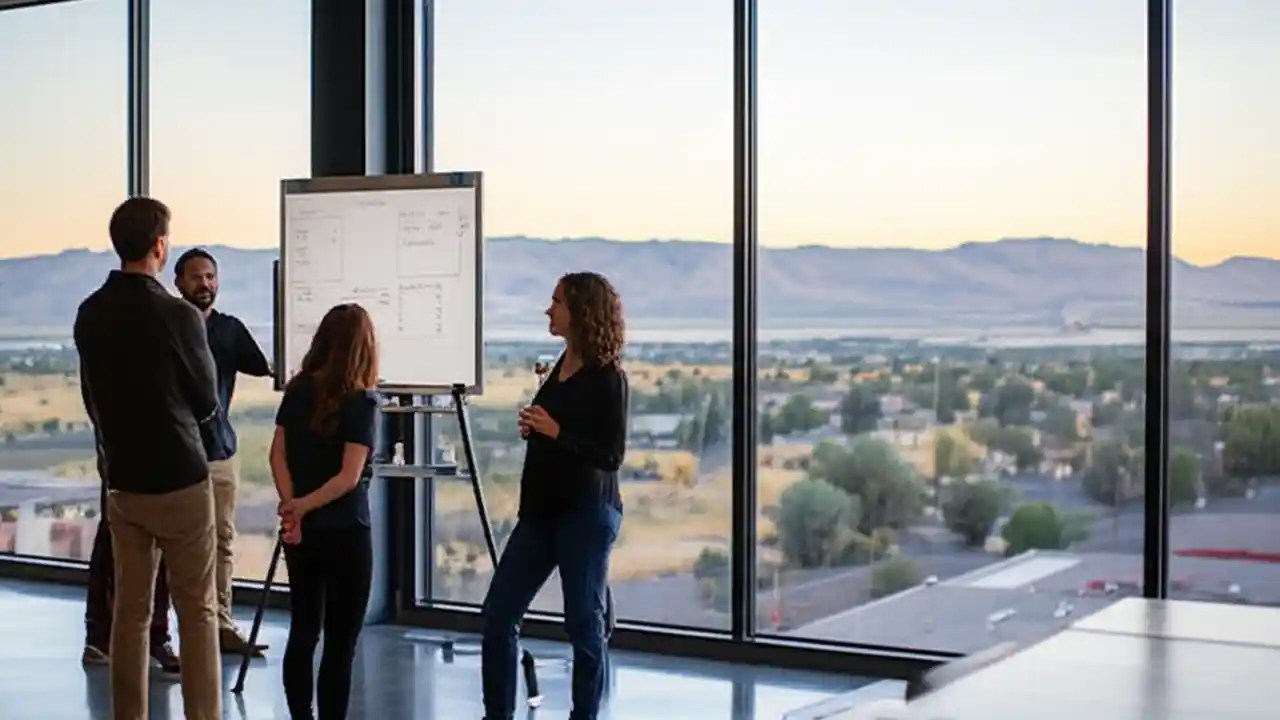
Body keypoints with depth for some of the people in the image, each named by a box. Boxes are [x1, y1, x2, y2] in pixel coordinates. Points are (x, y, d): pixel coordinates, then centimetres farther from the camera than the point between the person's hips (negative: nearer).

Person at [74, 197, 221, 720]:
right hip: (179, 477, -6)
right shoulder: (177, 316, -16)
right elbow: (207, 403, -4)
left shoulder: (89, 314, 2)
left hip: (120, 477, 6)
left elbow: (92, 396, 11)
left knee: (130, 609, 10)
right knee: (197, 612, 1)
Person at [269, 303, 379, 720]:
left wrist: (292, 505, -6)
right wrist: (303, 506, -11)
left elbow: (278, 456, 1)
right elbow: (349, 476, -18)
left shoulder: (297, 390, 4)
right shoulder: (361, 402, -12)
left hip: (301, 531, 6)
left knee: (303, 632, 15)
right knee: (341, 642, 1)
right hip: (345, 534, -5)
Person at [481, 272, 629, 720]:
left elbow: (611, 455, -16)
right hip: (542, 509, 8)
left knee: (583, 622, 3)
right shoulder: (561, 367, 10)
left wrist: (556, 432, -22)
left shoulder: (607, 377, -12)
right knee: (498, 613, 6)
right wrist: (532, 429, 2)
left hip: (586, 512, -8)